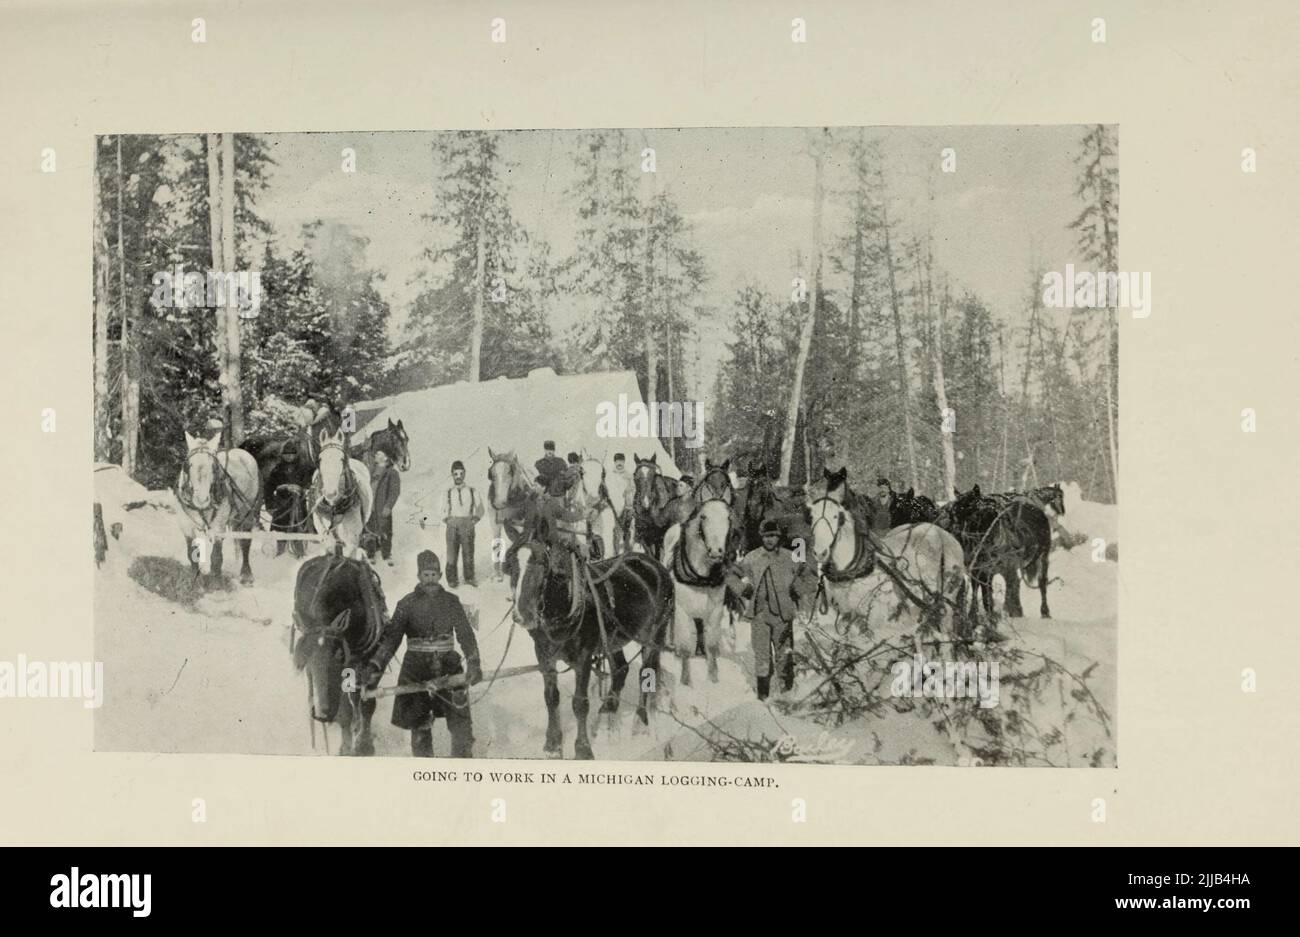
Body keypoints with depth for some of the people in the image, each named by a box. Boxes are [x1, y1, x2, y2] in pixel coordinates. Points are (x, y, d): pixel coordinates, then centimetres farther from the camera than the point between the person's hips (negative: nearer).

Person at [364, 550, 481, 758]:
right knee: (420, 726, 3)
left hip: (449, 668, 1)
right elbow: (391, 638, -4)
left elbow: (465, 634, -1)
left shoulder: (451, 601, 4)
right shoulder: (408, 604, 1)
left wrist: (473, 662, -17)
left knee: (461, 725, -5)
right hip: (416, 670, 0)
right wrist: (375, 666, -17)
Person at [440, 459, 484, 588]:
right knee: (451, 552, 2)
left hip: (468, 523, 0)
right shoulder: (448, 492, 4)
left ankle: (469, 577, 18)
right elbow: (444, 509, 17)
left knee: (468, 551, 6)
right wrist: (445, 518, 4)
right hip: (452, 523, 0)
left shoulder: (471, 491, 3)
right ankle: (452, 579, 11)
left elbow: (479, 508, 13)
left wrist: (476, 518, 2)